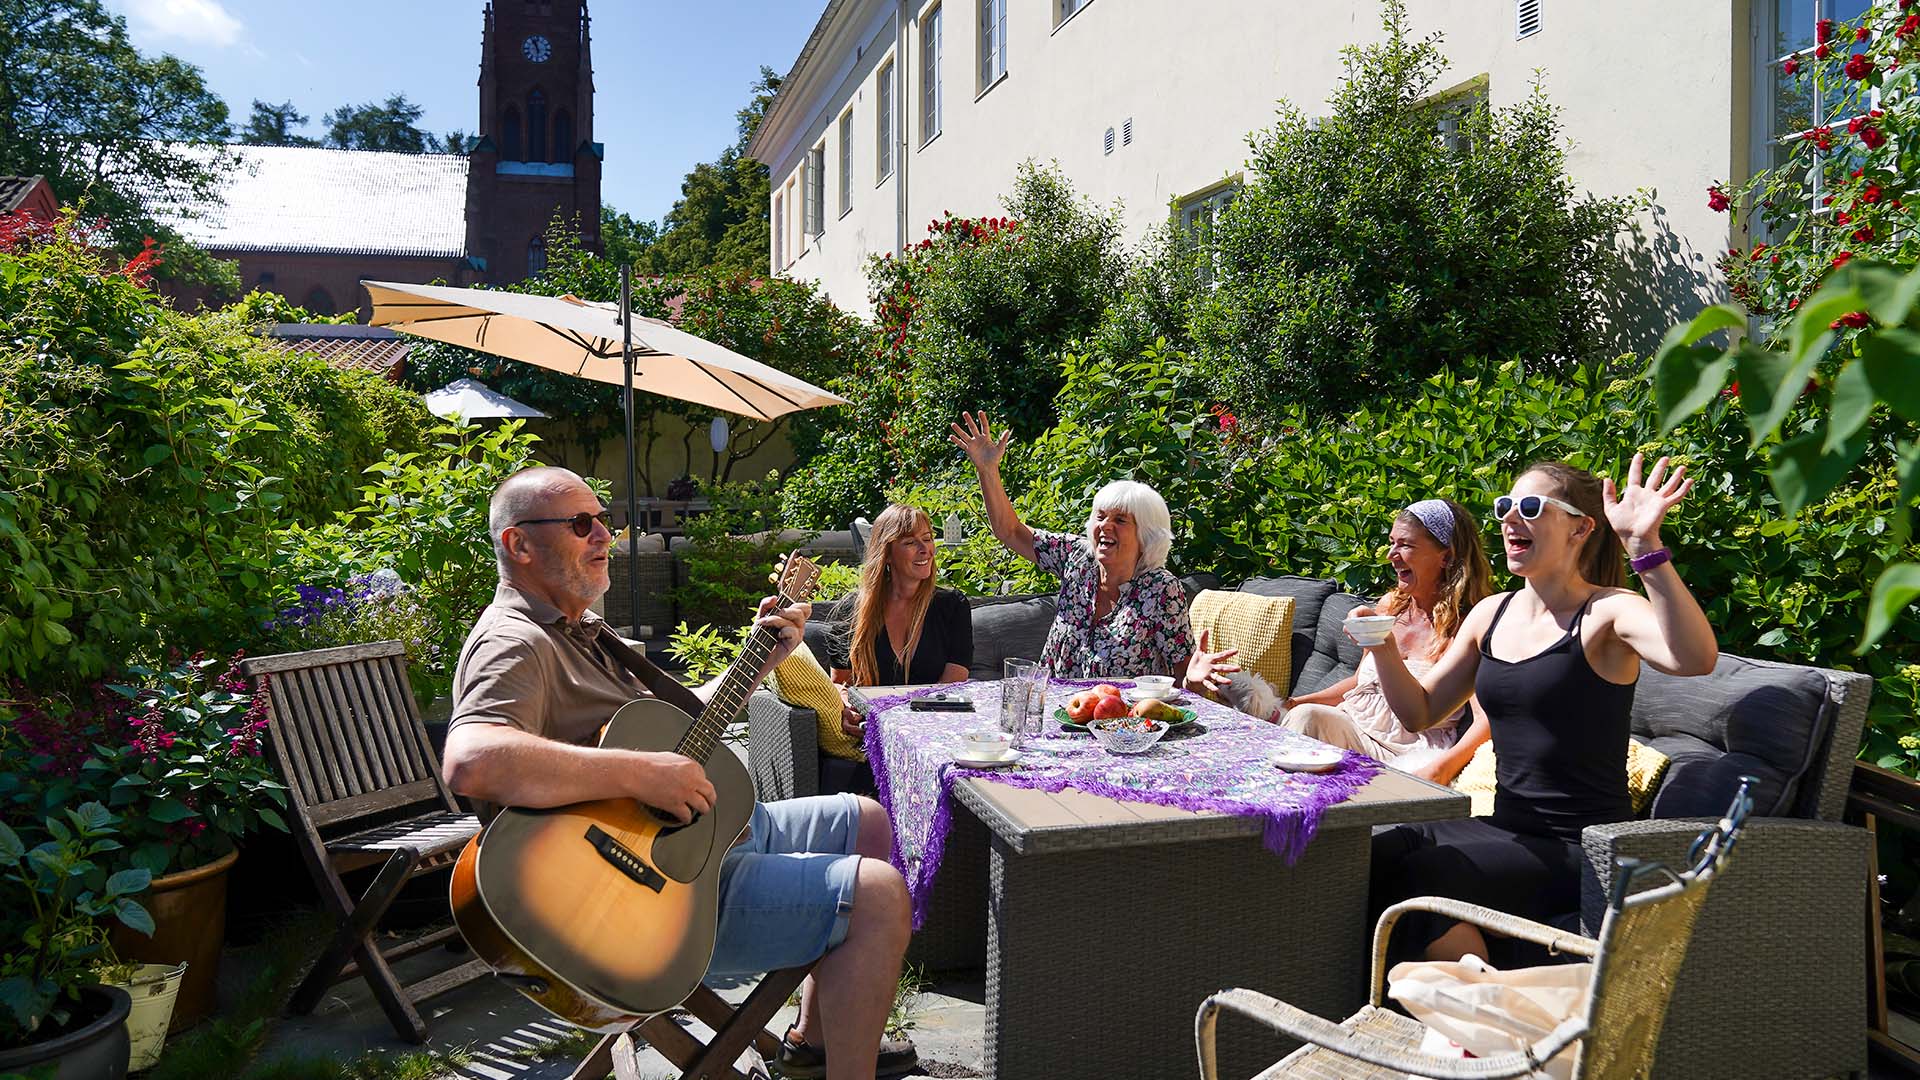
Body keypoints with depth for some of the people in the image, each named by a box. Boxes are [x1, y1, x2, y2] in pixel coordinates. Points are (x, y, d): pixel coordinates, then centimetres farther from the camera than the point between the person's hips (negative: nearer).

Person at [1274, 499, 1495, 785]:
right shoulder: (1390, 605, 12)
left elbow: (1485, 720, -17)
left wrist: (1440, 769, -33)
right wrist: (1298, 702, 10)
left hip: (1404, 755, -5)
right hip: (1352, 729, 5)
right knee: (1306, 715, -28)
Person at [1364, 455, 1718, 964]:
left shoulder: (1608, 612, -11)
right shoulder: (1491, 614, 9)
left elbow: (1696, 659, -33)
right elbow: (1420, 712, 13)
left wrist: (1646, 545, -40)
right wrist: (1383, 648, -5)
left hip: (1581, 847, -6)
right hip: (1508, 827, 6)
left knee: (1423, 873, -24)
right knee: (1371, 854, -12)